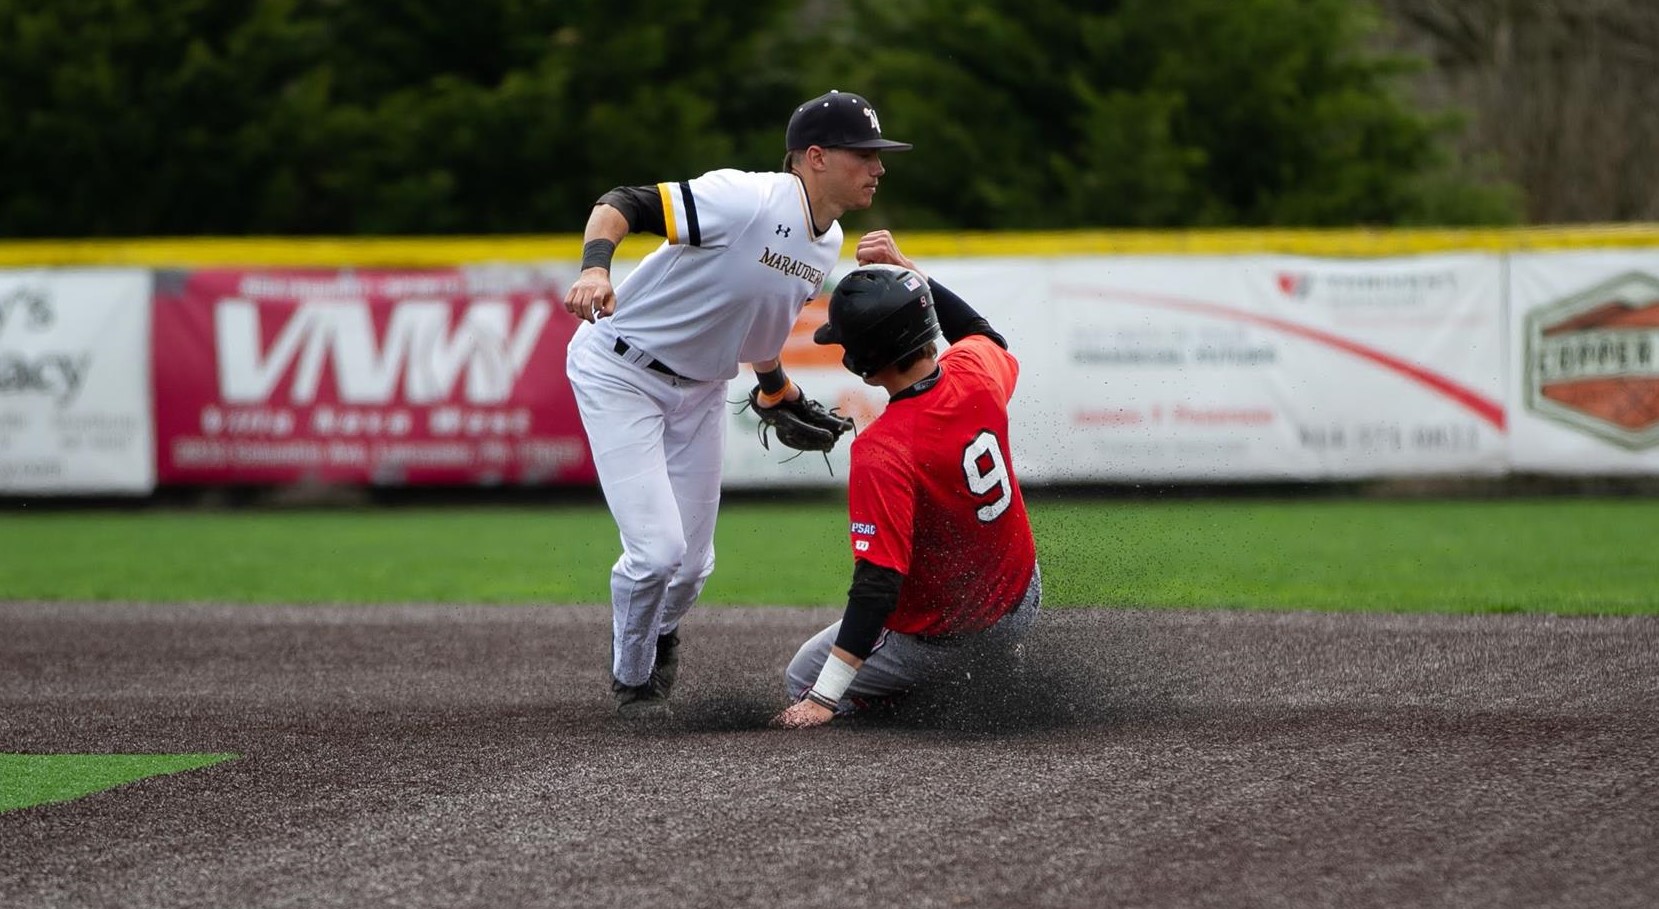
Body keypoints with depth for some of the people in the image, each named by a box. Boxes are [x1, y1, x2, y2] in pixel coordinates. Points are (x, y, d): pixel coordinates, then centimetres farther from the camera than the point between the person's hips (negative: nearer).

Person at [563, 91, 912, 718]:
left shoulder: (828, 243, -1)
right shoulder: (747, 201, -28)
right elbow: (621, 204, -32)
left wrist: (778, 389, 23)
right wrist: (595, 267, -50)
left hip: (700, 388, 8)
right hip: (620, 372, -8)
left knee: (692, 564, 10)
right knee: (658, 551, -15)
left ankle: (658, 634, 46)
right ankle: (630, 678, 14)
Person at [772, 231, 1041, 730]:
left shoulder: (882, 452, -33)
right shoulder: (976, 373, -15)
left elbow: (876, 585, -32)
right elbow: (984, 333, 14)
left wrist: (822, 698, -29)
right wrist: (908, 274, 10)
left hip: (943, 640, -8)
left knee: (802, 679, 12)